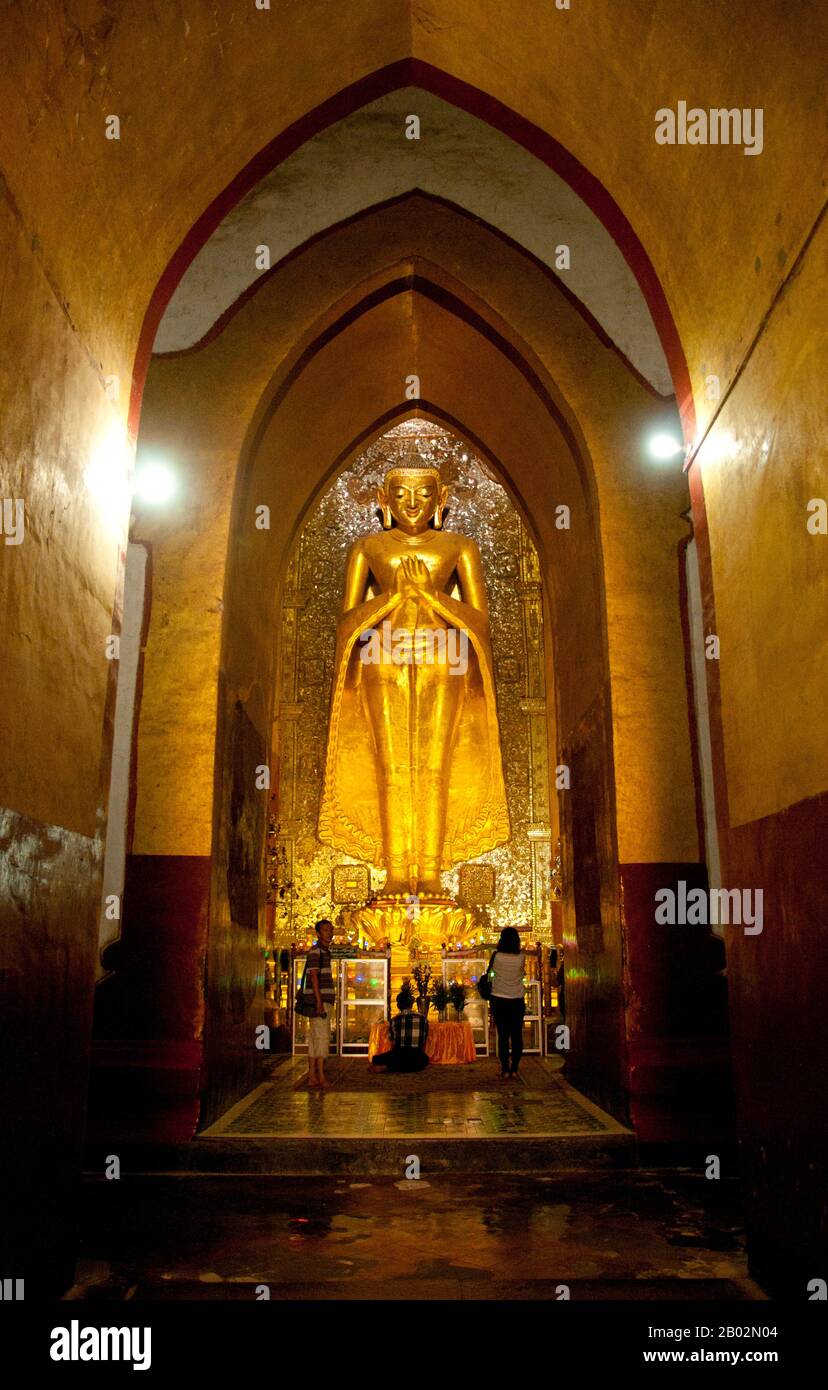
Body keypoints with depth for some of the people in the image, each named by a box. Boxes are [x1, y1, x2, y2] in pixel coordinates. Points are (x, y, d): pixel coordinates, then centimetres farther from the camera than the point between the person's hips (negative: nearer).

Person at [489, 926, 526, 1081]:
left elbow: (490, 970, 9)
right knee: (517, 1036, 8)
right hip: (517, 1000, 1)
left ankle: (505, 1070, 1)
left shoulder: (496, 956, -10)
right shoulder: (521, 957, -8)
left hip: (499, 1000, -1)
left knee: (502, 1036, 3)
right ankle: (514, 1070, 8)